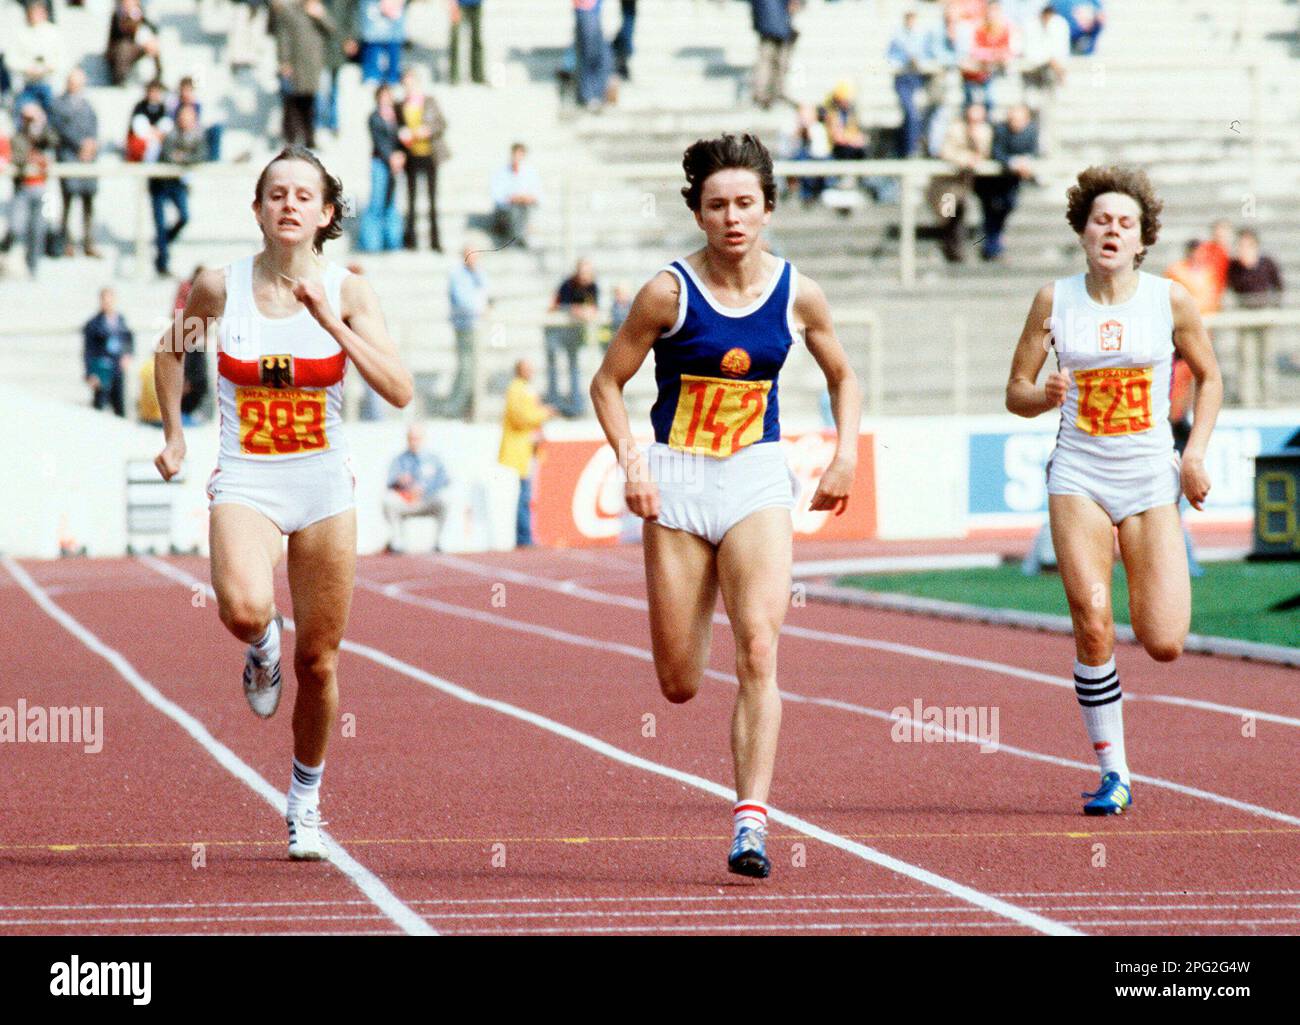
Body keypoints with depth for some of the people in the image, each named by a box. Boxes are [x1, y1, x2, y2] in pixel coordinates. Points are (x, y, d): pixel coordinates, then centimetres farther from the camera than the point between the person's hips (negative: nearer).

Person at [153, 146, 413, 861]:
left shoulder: (347, 291, -6)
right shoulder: (220, 287, -5)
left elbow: (399, 391, -16)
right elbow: (170, 348, 17)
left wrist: (331, 321, -23)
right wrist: (172, 434, 15)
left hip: (324, 487, 1)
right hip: (246, 481, -1)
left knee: (316, 663, 7)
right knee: (245, 609, -32)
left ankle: (305, 802, 30)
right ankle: (261, 645, 7)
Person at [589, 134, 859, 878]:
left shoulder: (797, 294, -1)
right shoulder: (670, 293, -8)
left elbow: (843, 376, 16)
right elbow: (608, 384, 0)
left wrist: (846, 456, 2)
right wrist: (631, 463, -14)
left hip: (758, 481, 1)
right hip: (678, 482, -1)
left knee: (758, 652, -19)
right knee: (680, 686, 2)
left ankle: (752, 822, -18)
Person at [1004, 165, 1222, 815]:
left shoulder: (1170, 300, 0)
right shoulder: (1055, 301, 1)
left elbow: (1208, 377, 14)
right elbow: (1016, 393, 7)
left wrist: (1195, 452, 2)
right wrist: (1047, 396, -16)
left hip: (1151, 479, 0)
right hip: (1079, 475, 0)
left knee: (1164, 645, -8)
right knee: (1092, 627, -15)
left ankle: (1155, 599, 32)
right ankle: (1114, 774, -2)